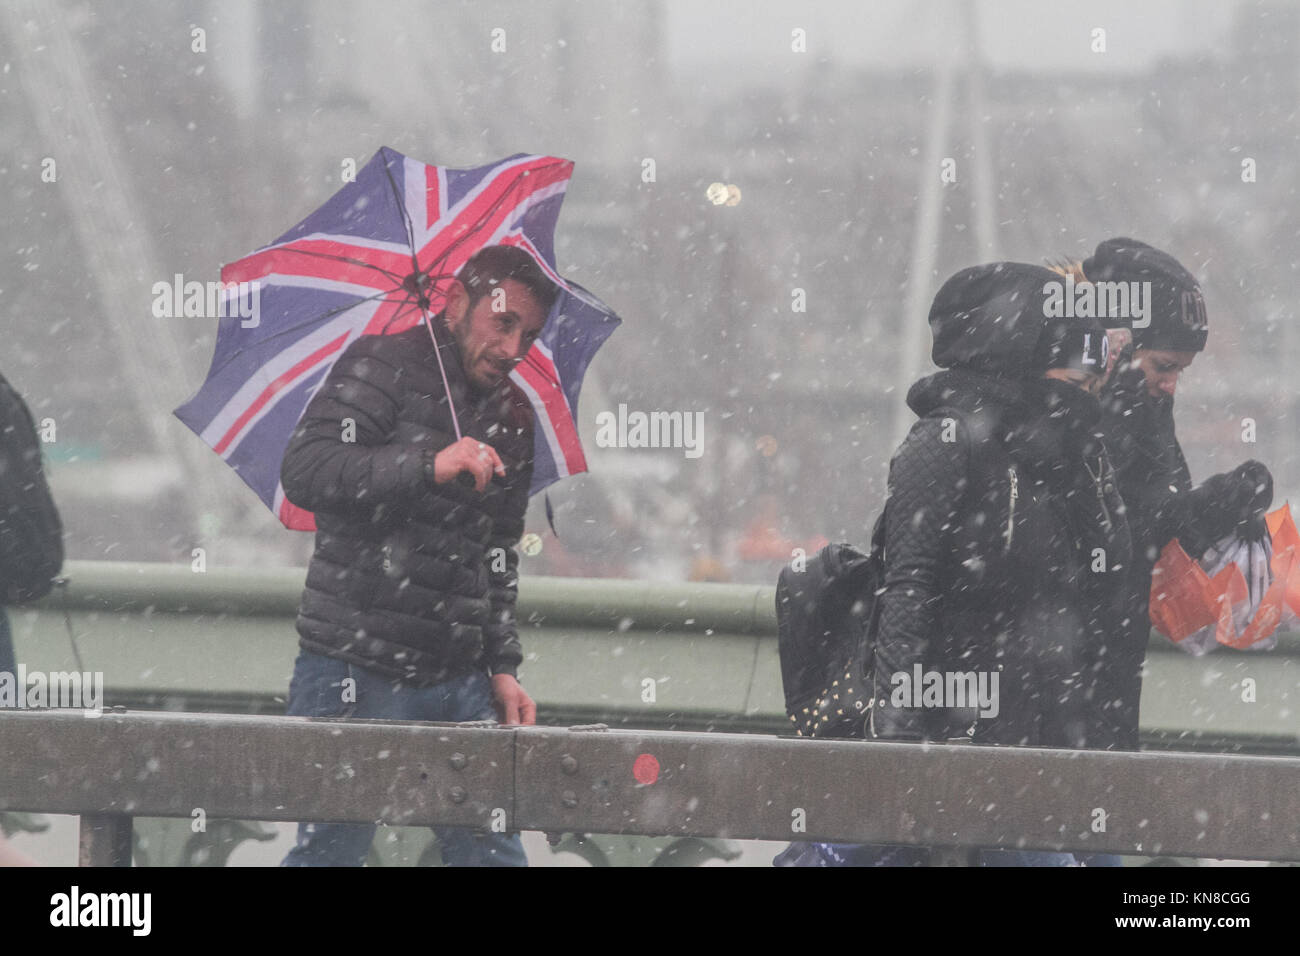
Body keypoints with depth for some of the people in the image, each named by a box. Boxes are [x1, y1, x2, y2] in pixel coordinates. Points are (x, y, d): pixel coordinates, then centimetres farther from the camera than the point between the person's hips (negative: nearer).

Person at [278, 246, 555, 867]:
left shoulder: (512, 419, 17)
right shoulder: (384, 368, -5)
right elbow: (303, 472, -19)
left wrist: (501, 666, 15)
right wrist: (428, 465, -29)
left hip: (458, 681, 6)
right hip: (356, 675, -6)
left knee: (494, 852, 3)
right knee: (330, 852, -4)